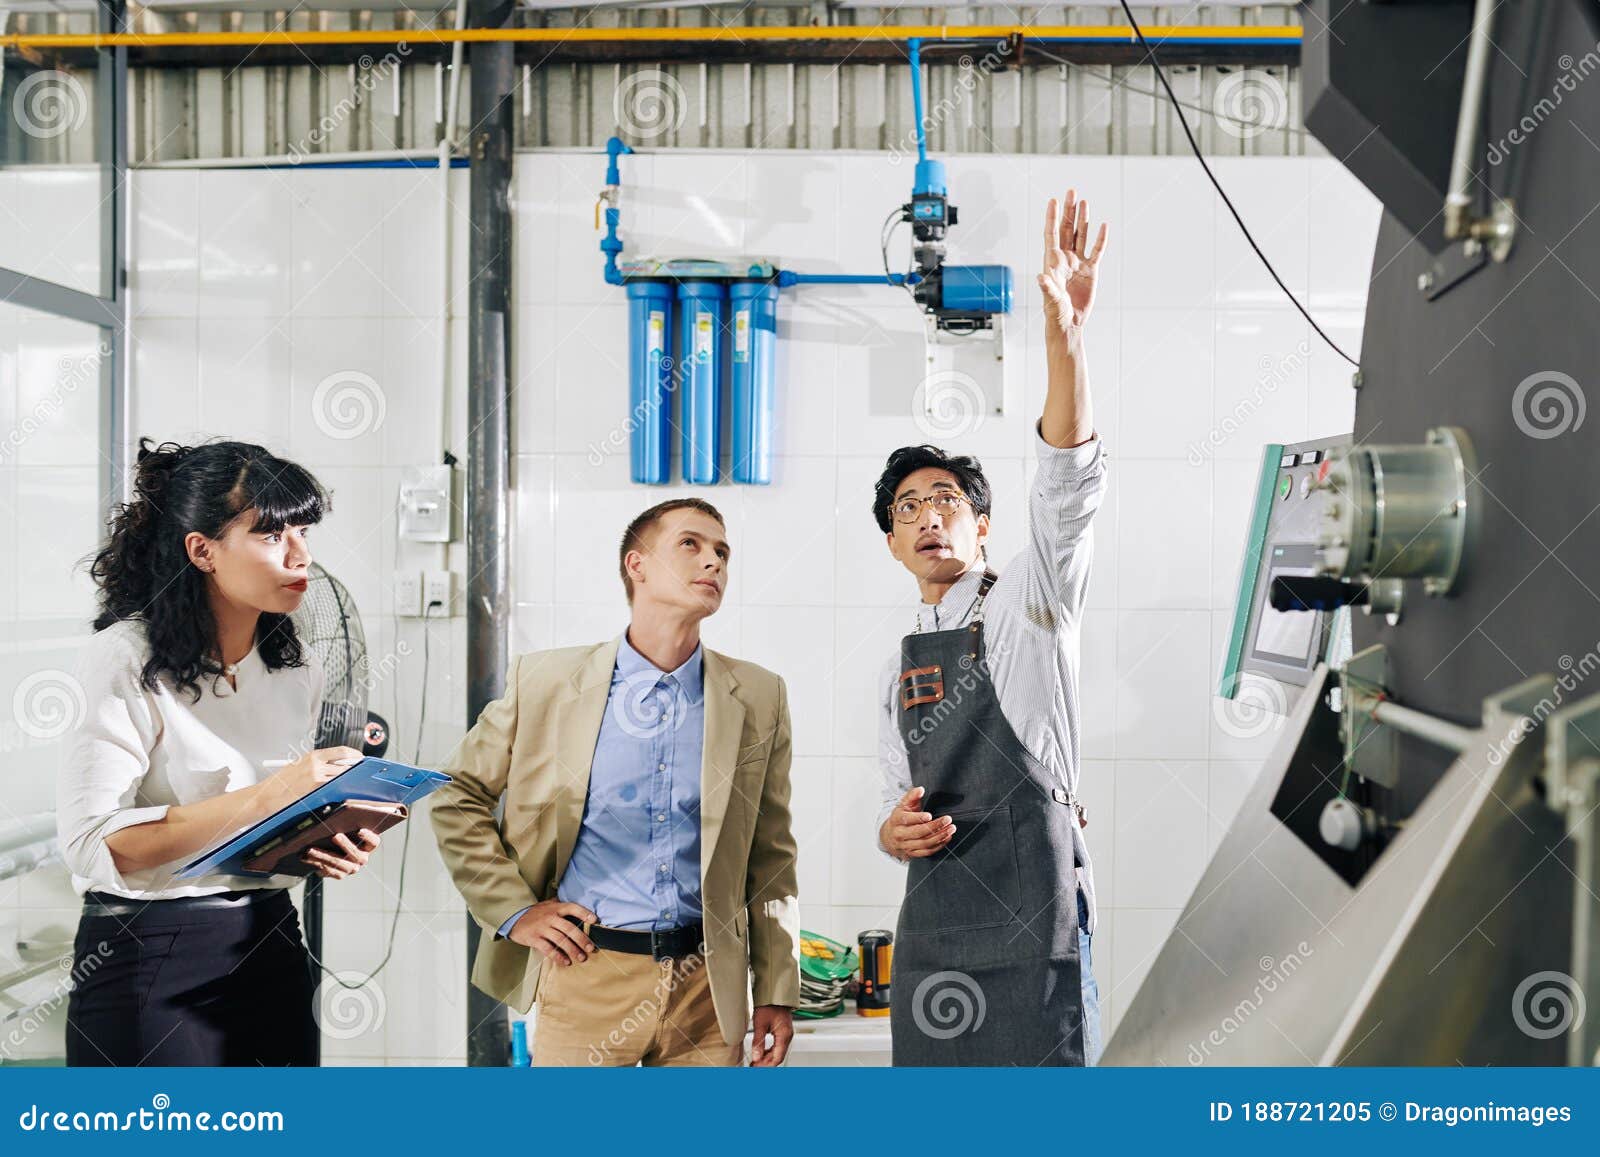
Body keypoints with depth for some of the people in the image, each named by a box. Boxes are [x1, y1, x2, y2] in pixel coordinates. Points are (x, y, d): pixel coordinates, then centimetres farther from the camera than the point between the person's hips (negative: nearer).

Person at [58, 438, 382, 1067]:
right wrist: (265, 796, -26)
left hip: (271, 947, 6)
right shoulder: (127, 660, -13)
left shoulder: (295, 669, 7)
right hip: (150, 960, -6)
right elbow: (93, 843, -21)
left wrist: (332, 843, -3)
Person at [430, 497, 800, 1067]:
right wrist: (512, 911, -1)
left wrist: (776, 992, 5)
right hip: (583, 972, -1)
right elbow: (456, 794, 7)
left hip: (706, 983, 2)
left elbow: (771, 857, 6)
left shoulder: (759, 698, 1)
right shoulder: (544, 679, -3)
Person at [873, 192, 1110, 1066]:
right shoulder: (898, 671, 16)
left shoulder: (1028, 603, 0)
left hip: (1030, 907, -6)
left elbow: (1068, 485, -17)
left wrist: (1064, 328, -30)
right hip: (931, 921, 6)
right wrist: (894, 830, -4)